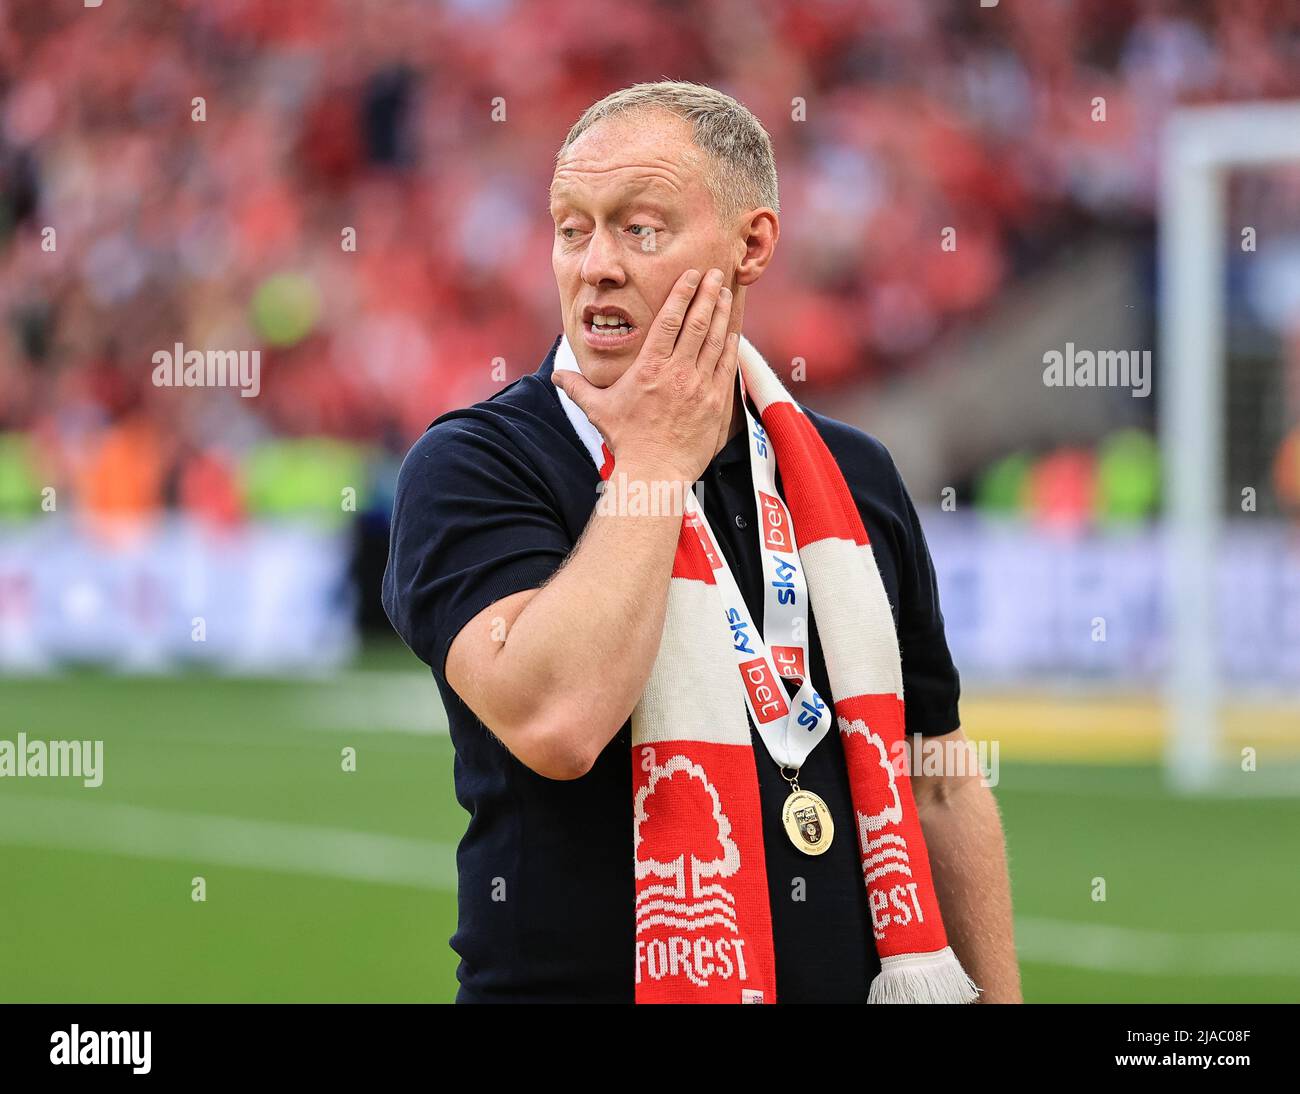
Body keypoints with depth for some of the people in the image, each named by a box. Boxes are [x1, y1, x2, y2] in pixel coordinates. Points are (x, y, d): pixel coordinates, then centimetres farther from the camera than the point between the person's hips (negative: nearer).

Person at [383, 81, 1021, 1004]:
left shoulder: (858, 477, 7)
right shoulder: (470, 468, -8)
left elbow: (940, 786, 12)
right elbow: (554, 723, -26)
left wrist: (998, 996, 6)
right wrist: (656, 463, -16)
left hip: (847, 981, 4)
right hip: (570, 983, -4)